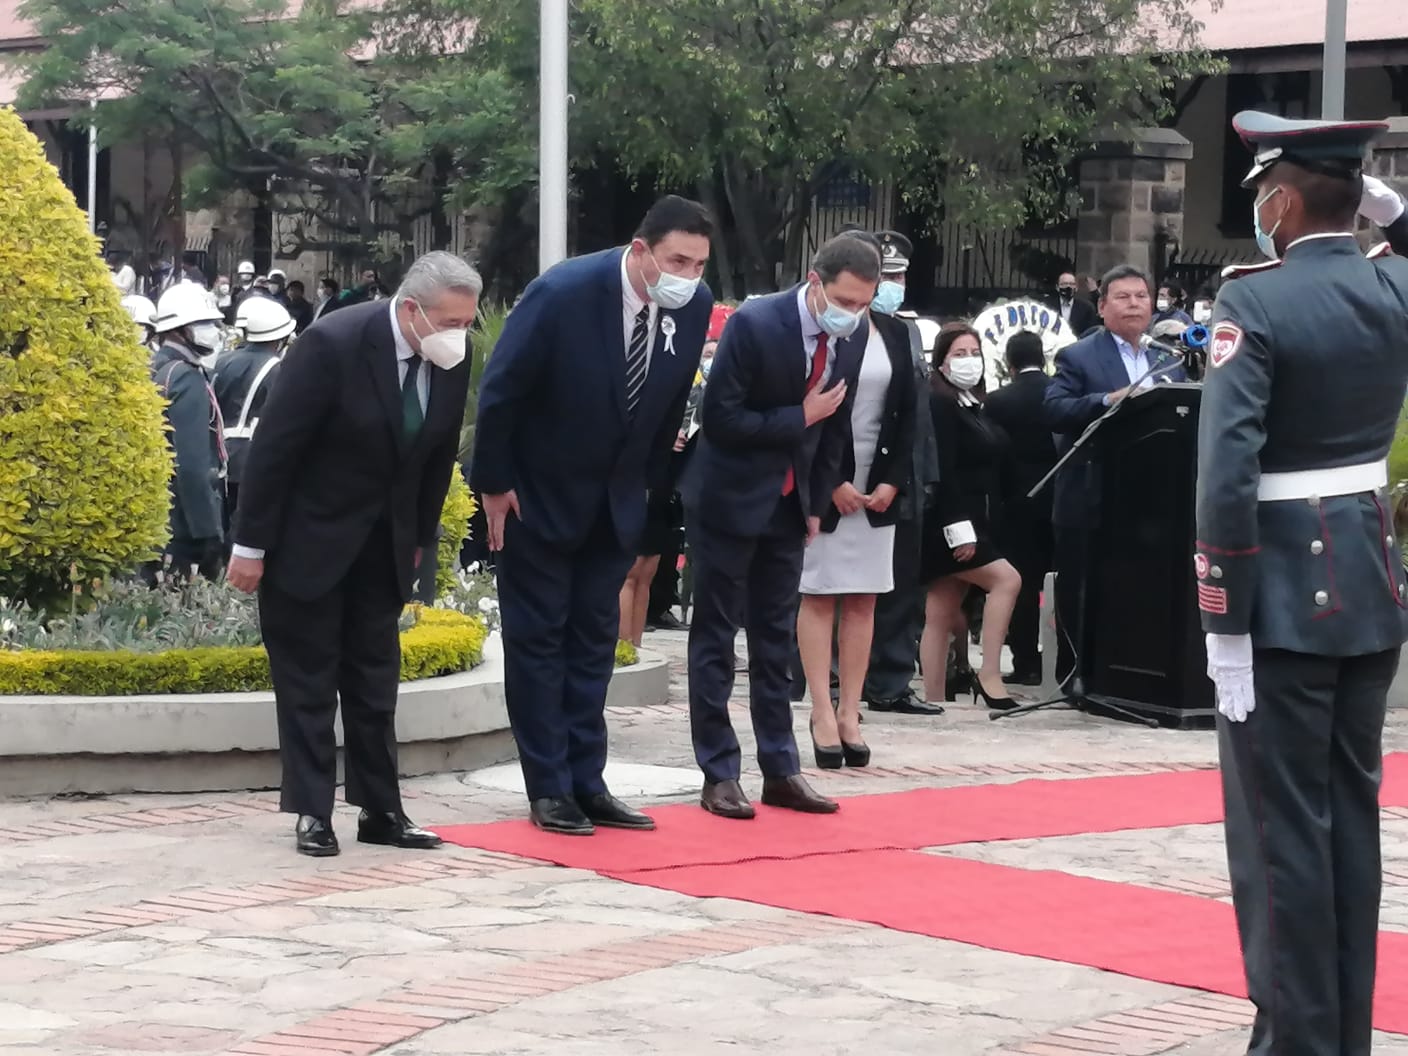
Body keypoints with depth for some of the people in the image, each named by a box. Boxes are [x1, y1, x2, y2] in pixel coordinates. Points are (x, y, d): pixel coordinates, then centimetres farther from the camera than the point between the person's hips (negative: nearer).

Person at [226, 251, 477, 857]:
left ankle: (380, 812, 13)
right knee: (308, 681, 1)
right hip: (310, 537, -5)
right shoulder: (333, 345, -25)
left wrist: (419, 539, 10)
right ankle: (313, 814, 6)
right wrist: (250, 545, -18)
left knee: (375, 681, 9)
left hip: (384, 543, 5)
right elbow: (274, 445, -20)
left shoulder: (451, 360, -8)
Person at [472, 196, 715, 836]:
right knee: (537, 638, 2)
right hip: (538, 495, -5)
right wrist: (494, 484, -13)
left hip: (615, 499, 5)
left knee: (595, 639, 8)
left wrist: (649, 480, 7)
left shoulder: (693, 305, -11)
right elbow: (499, 391, -17)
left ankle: (586, 783, 12)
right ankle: (548, 790, 6)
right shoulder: (563, 294, -26)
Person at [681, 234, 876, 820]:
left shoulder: (854, 334, -4)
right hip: (729, 499, -6)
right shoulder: (755, 324, -21)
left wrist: (817, 504, 7)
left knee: (776, 637, 11)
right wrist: (800, 418, -21)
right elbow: (721, 418, -21)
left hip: (789, 503, 6)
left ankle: (780, 771, 15)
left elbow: (835, 422, 7)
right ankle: (719, 774, 4)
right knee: (716, 635, 1)